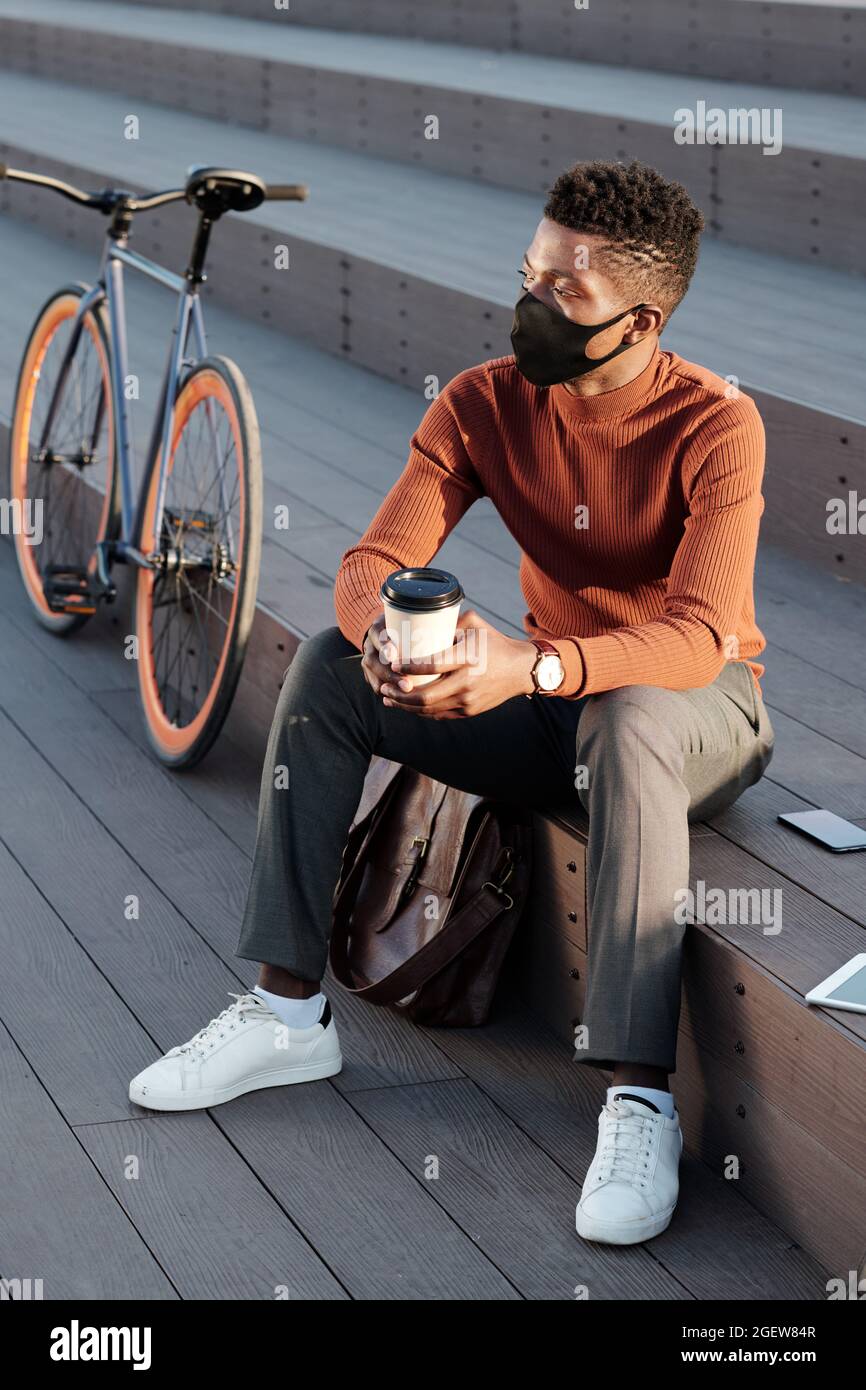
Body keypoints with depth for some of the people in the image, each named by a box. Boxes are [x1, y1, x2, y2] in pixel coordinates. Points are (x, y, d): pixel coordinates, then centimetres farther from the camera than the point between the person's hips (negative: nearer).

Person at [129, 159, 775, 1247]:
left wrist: (532, 665, -49)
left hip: (698, 714, -5)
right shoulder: (487, 402, -8)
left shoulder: (714, 426, -21)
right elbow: (370, 562, -13)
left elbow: (696, 637, -32)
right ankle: (287, 1012, -11)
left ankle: (639, 1098, -40)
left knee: (628, 720, -40)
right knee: (326, 664, -14)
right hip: (548, 704, 5)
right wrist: (380, 630, -39)